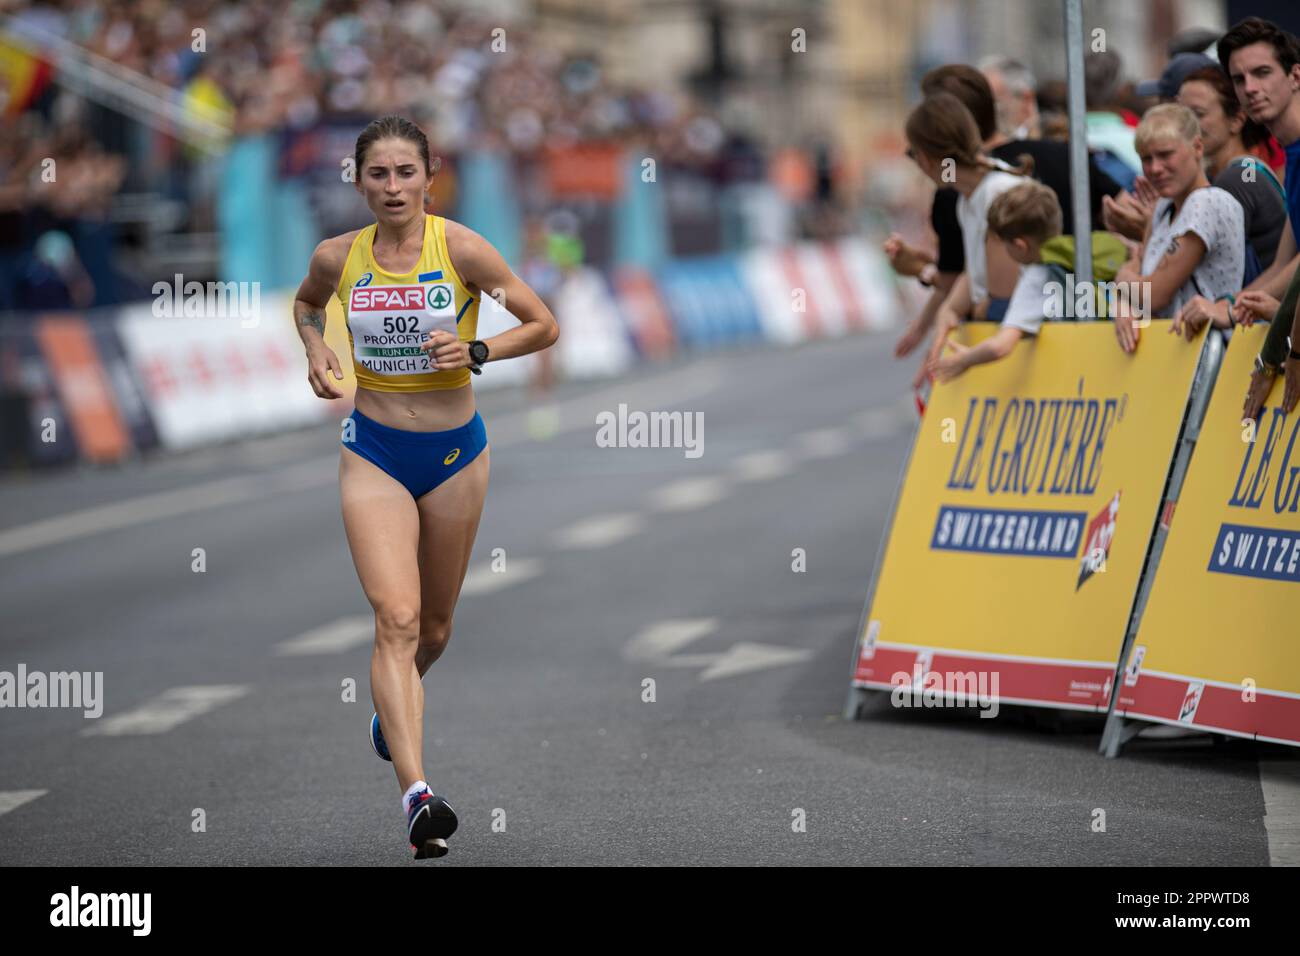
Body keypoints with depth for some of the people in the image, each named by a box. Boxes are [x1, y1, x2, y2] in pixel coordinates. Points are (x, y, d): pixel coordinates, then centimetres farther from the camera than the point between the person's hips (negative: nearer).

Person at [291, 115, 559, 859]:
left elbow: (545, 326, -6)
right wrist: (317, 351, 0)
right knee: (396, 618, -17)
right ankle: (416, 792, -25)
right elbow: (307, 303, 19)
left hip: (455, 451, 1)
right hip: (374, 454, -1)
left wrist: (476, 352, -20)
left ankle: (397, 702, 50)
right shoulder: (338, 258, -5)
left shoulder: (461, 248, -11)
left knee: (434, 627, 15)